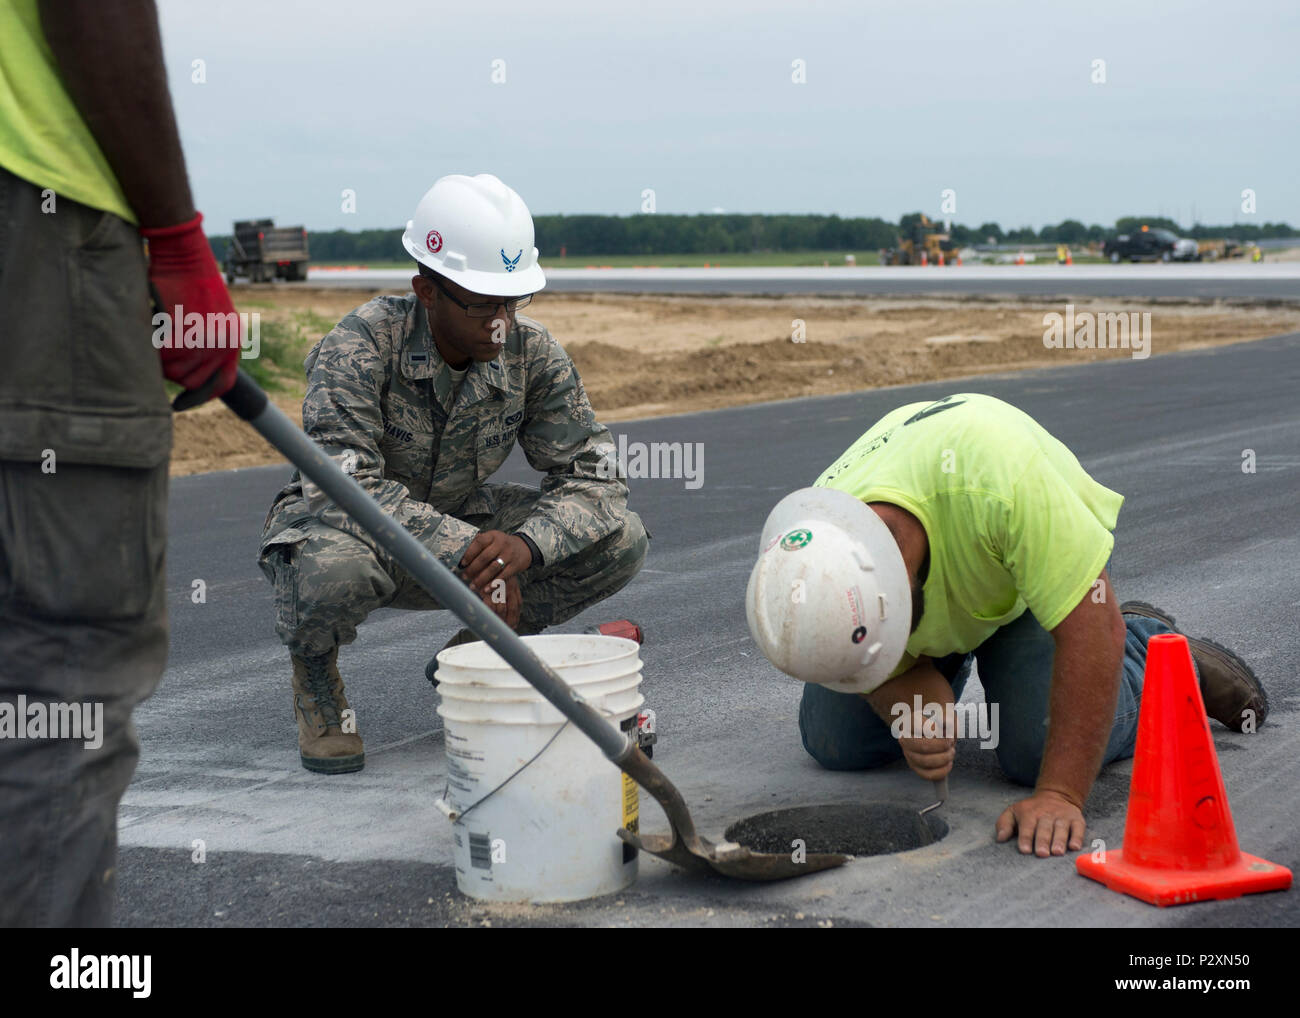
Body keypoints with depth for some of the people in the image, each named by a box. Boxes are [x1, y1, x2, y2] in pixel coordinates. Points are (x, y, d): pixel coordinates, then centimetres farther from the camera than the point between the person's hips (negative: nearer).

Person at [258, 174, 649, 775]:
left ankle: (472, 653, 7)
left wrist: (525, 544, -33)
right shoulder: (360, 347, -26)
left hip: (457, 528, 5)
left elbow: (593, 475, -11)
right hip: (339, 526, -4)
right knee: (335, 569, -43)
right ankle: (314, 675, -5)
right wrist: (466, 551, -42)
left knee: (620, 539, -16)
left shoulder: (531, 354, -12)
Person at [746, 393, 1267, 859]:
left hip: (1046, 551, -3)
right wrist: (910, 709, -37)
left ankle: (1153, 651, 8)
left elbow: (1092, 625, -42)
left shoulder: (992, 469, -47)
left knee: (1037, 748, -22)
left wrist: (1060, 795, -41)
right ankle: (955, 659, 23)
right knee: (836, 742, -7)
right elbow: (885, 669, -13)